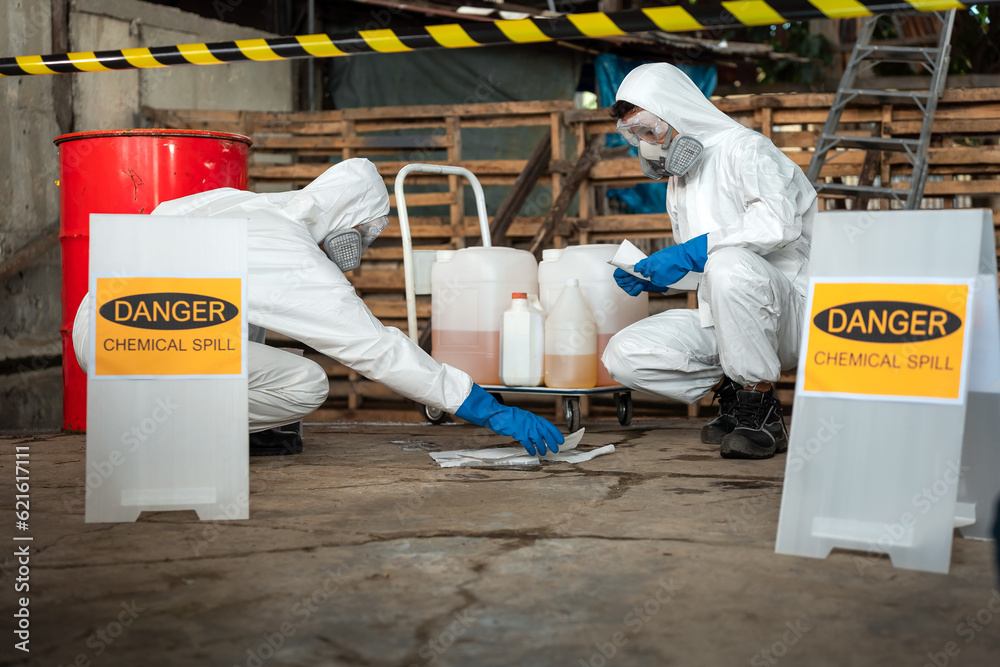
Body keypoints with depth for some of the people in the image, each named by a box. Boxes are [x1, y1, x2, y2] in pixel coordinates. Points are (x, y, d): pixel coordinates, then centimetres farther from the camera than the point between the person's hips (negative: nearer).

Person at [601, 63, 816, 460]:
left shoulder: (744, 148, -9)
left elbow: (779, 223, -29)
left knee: (729, 262, -39)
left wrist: (690, 253, -28)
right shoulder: (678, 181, 18)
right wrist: (651, 277, 3)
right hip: (721, 322, 8)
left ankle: (761, 411, -24)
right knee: (623, 356, -10)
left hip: (789, 315, -7)